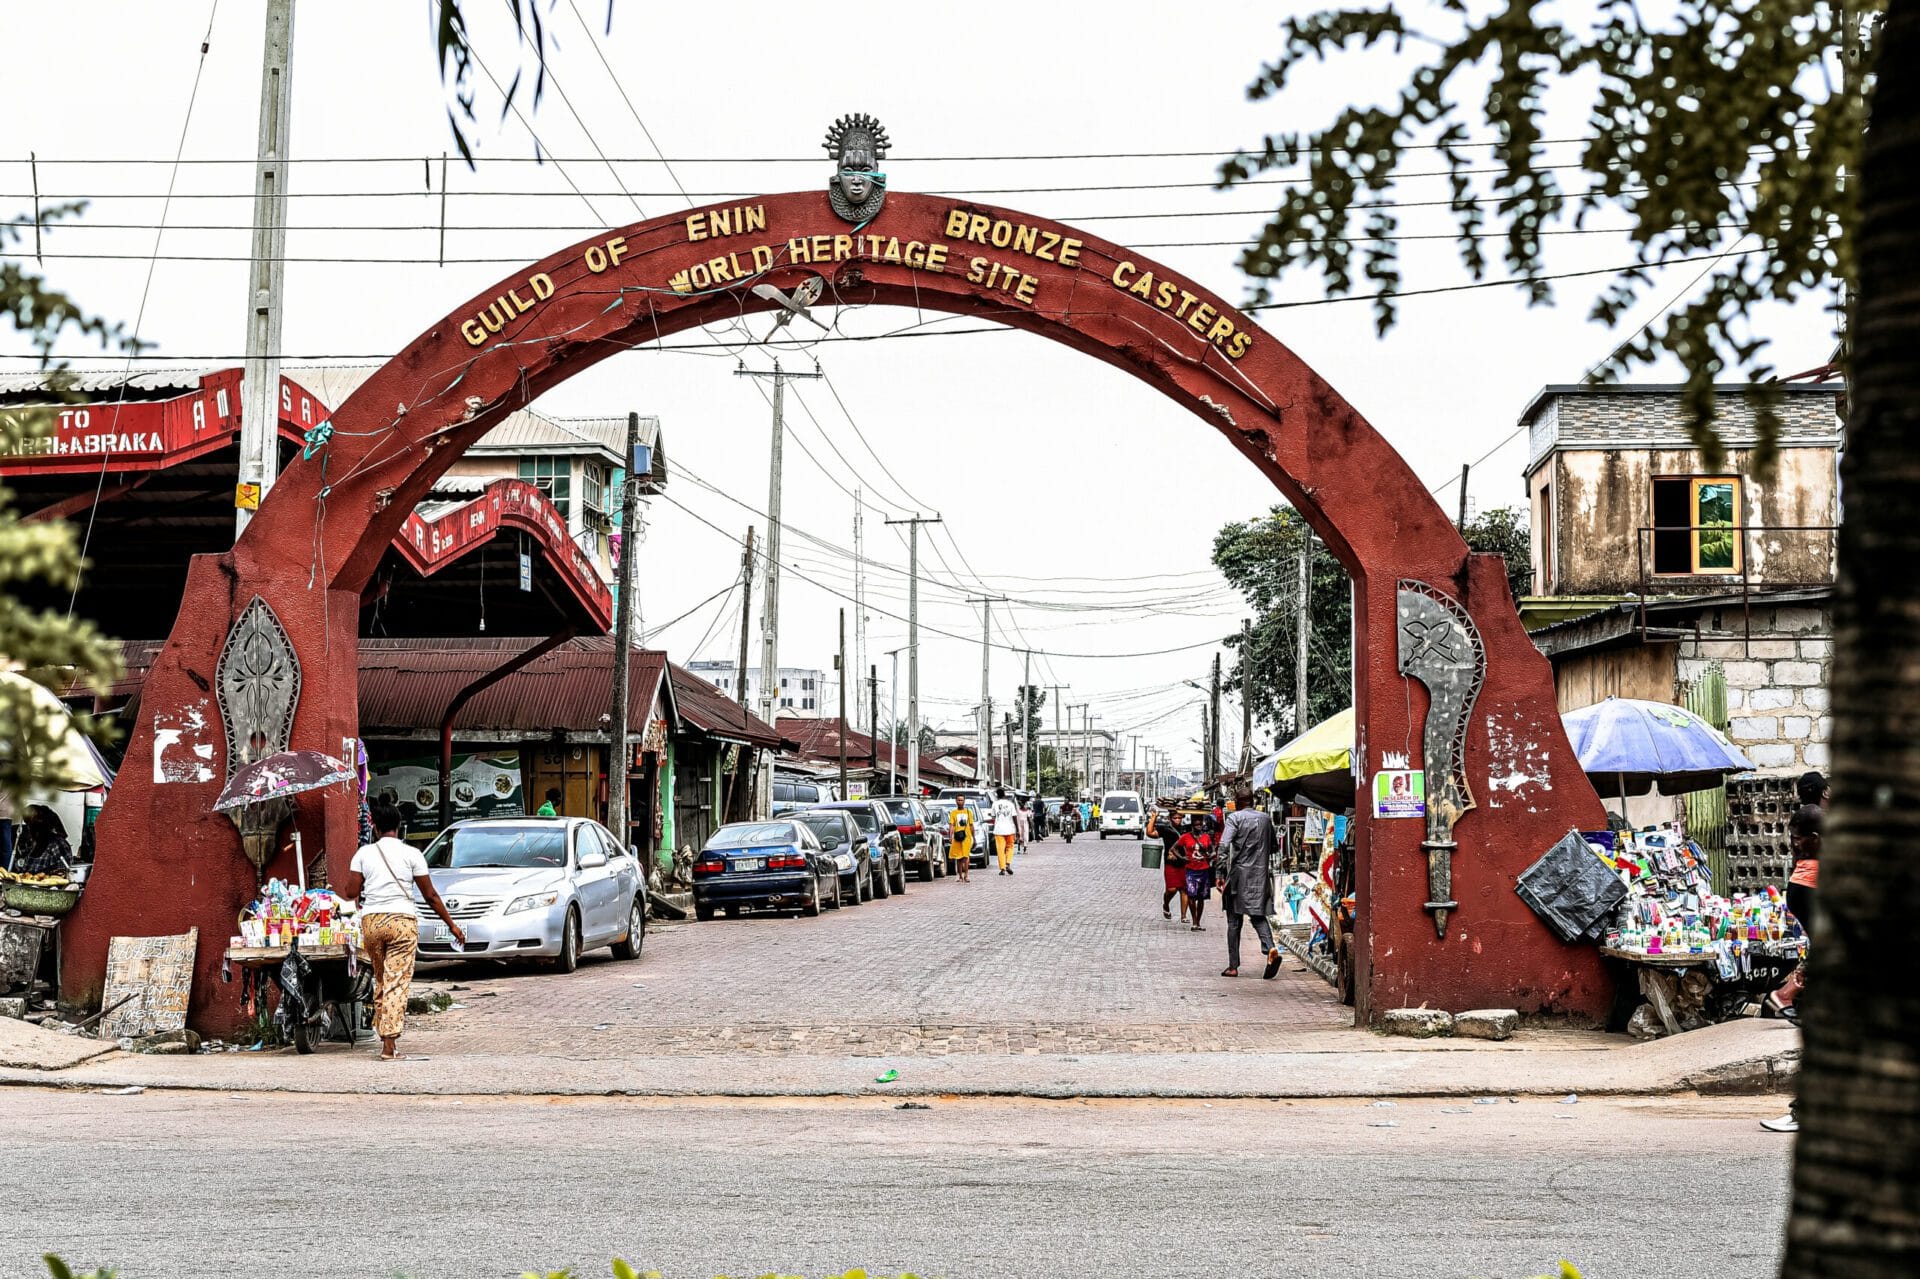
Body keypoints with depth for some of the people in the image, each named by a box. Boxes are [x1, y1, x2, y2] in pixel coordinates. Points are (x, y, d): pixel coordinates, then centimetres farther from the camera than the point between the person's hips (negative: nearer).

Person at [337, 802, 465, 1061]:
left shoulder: (364, 853, 6)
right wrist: (451, 924, 8)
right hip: (402, 921, -3)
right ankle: (389, 1044, -12)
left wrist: (343, 879, 26)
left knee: (380, 980, 18)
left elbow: (351, 891, 3)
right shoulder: (411, 854, 1)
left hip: (371, 921, 3)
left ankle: (382, 1033, 18)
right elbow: (430, 895, 1)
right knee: (397, 982, -5)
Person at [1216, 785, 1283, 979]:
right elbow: (1274, 846, 19)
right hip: (1261, 874, 4)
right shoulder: (1265, 818, 10)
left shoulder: (1235, 817, -6)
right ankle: (1271, 949, -20)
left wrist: (1221, 873, -15)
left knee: (1234, 921, 6)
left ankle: (1233, 966, 7)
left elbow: (1224, 845, -17)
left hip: (1239, 875, -4)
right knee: (1258, 916, 8)